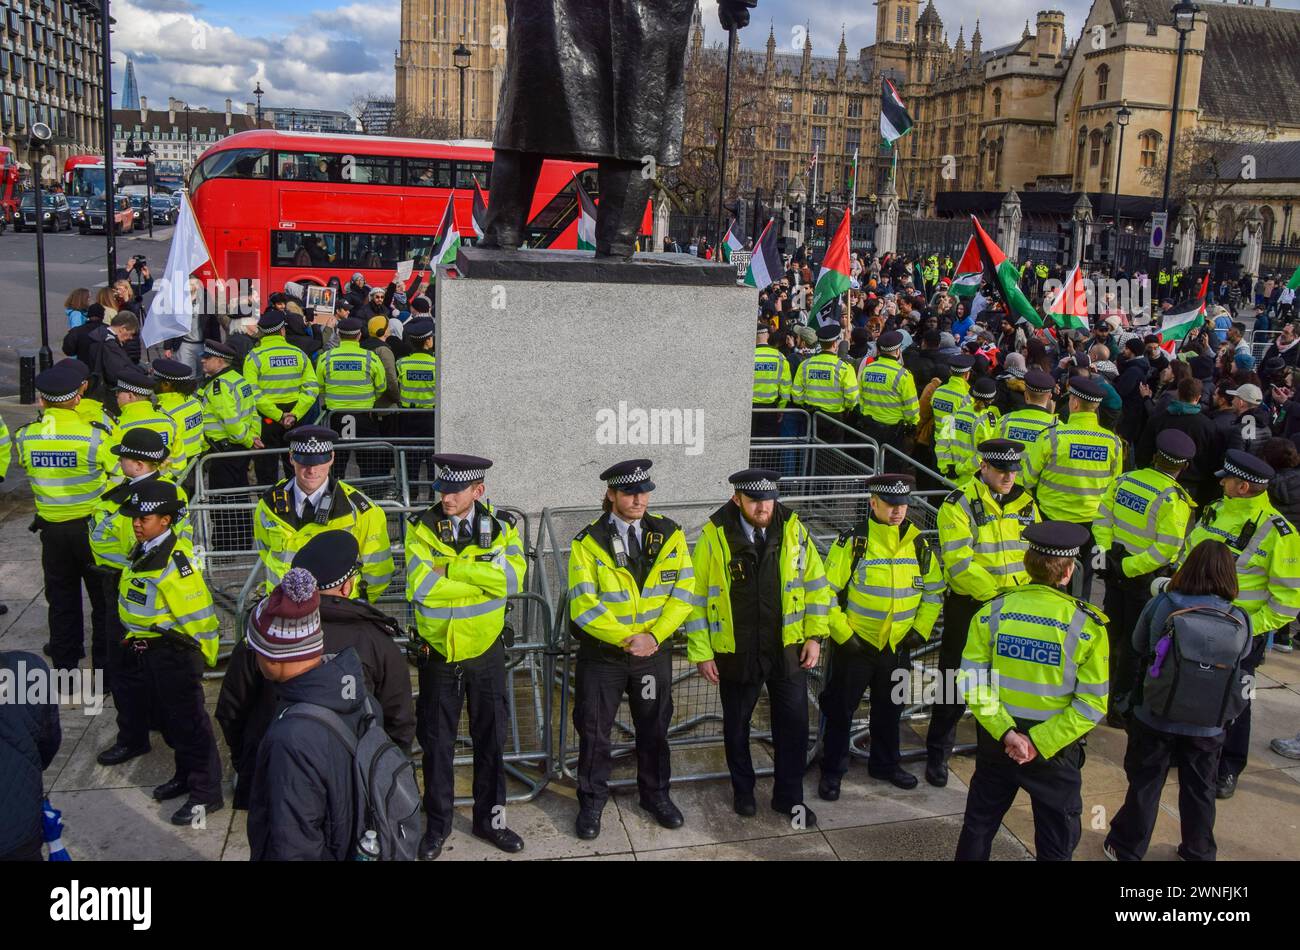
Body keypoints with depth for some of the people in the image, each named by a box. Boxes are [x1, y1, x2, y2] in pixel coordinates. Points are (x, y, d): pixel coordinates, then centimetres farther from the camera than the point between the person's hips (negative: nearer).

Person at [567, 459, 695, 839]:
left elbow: (683, 592, -6)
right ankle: (591, 802, 28)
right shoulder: (588, 542, -11)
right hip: (601, 654, -2)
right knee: (594, 730, 10)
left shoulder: (670, 535, -4)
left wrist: (653, 636, -16)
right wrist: (626, 638, -21)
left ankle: (655, 795, 37)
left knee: (654, 727, 17)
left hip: (654, 651, 2)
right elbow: (583, 605, -16)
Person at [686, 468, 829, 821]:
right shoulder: (714, 535, -12)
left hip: (788, 648, 2)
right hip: (736, 653, -1)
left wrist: (815, 636, 0)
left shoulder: (792, 529, -6)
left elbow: (816, 583, 4)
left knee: (794, 724, 8)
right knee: (736, 724, 14)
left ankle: (789, 797, 27)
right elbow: (696, 596, -7)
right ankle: (742, 789, 37)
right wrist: (701, 653, -7)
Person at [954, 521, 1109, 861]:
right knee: (1056, 843, 17)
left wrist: (1006, 732, -14)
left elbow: (971, 681, -13)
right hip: (1055, 749, -2)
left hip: (996, 739, 2)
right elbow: (1092, 703, -17)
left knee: (979, 823, 21)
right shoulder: (1086, 624, -15)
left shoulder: (993, 610, -10)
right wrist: (1040, 743, -16)